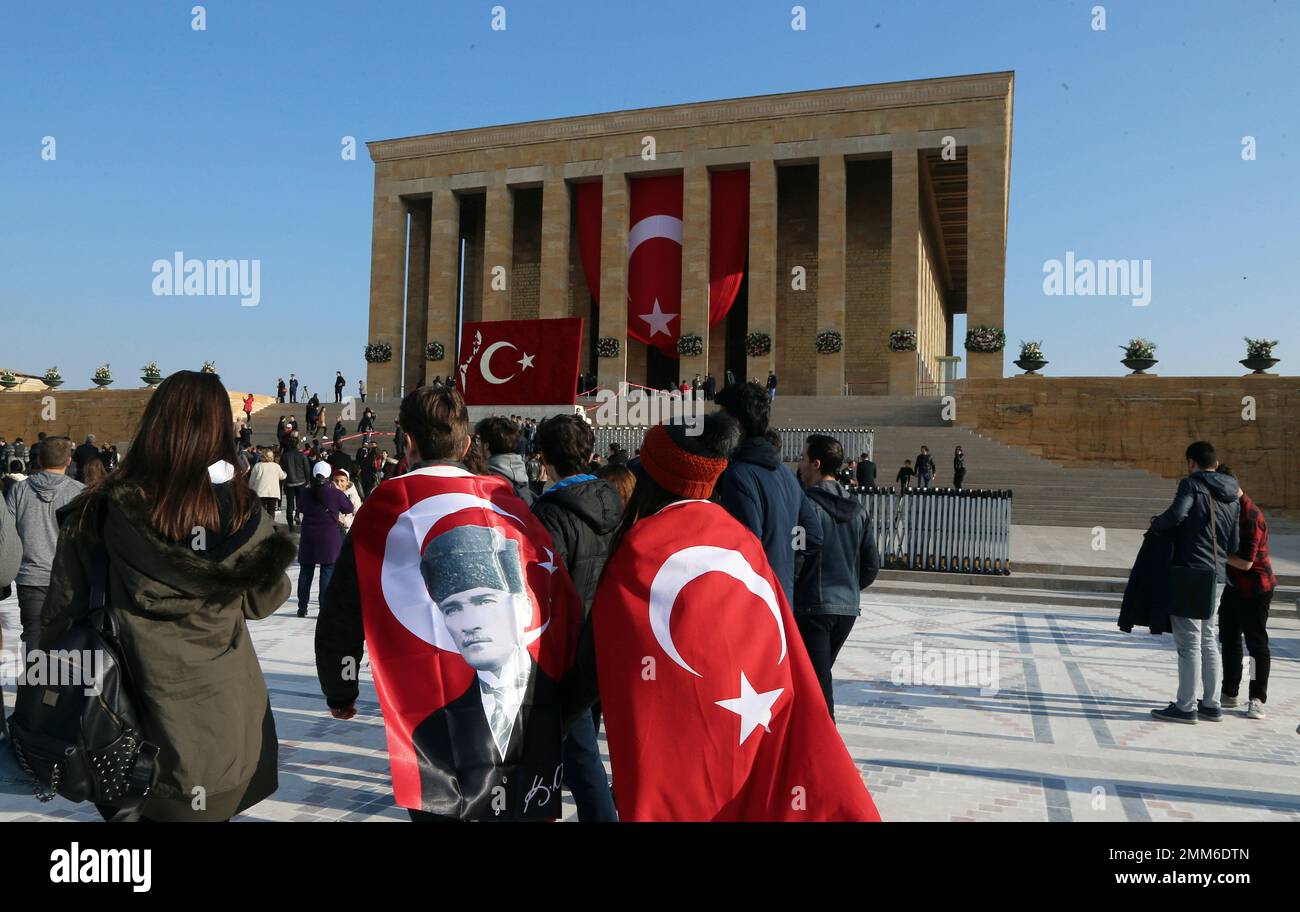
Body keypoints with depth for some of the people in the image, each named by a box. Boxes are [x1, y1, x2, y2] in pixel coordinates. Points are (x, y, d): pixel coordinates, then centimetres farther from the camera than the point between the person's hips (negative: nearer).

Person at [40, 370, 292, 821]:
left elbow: (61, 616, -6)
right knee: (209, 808, 21)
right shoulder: (240, 512, -13)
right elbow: (265, 598, 1)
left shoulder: (97, 514, -13)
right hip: (222, 724, 1)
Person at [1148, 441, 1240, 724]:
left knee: (1189, 643, -3)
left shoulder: (1192, 484, -9)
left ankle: (1185, 707, 2)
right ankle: (1211, 704, 23)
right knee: (1208, 641, 16)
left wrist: (1156, 524, -8)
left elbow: (1176, 514, -27)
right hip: (1217, 577, 8)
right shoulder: (1232, 497, 13)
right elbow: (1234, 545, 15)